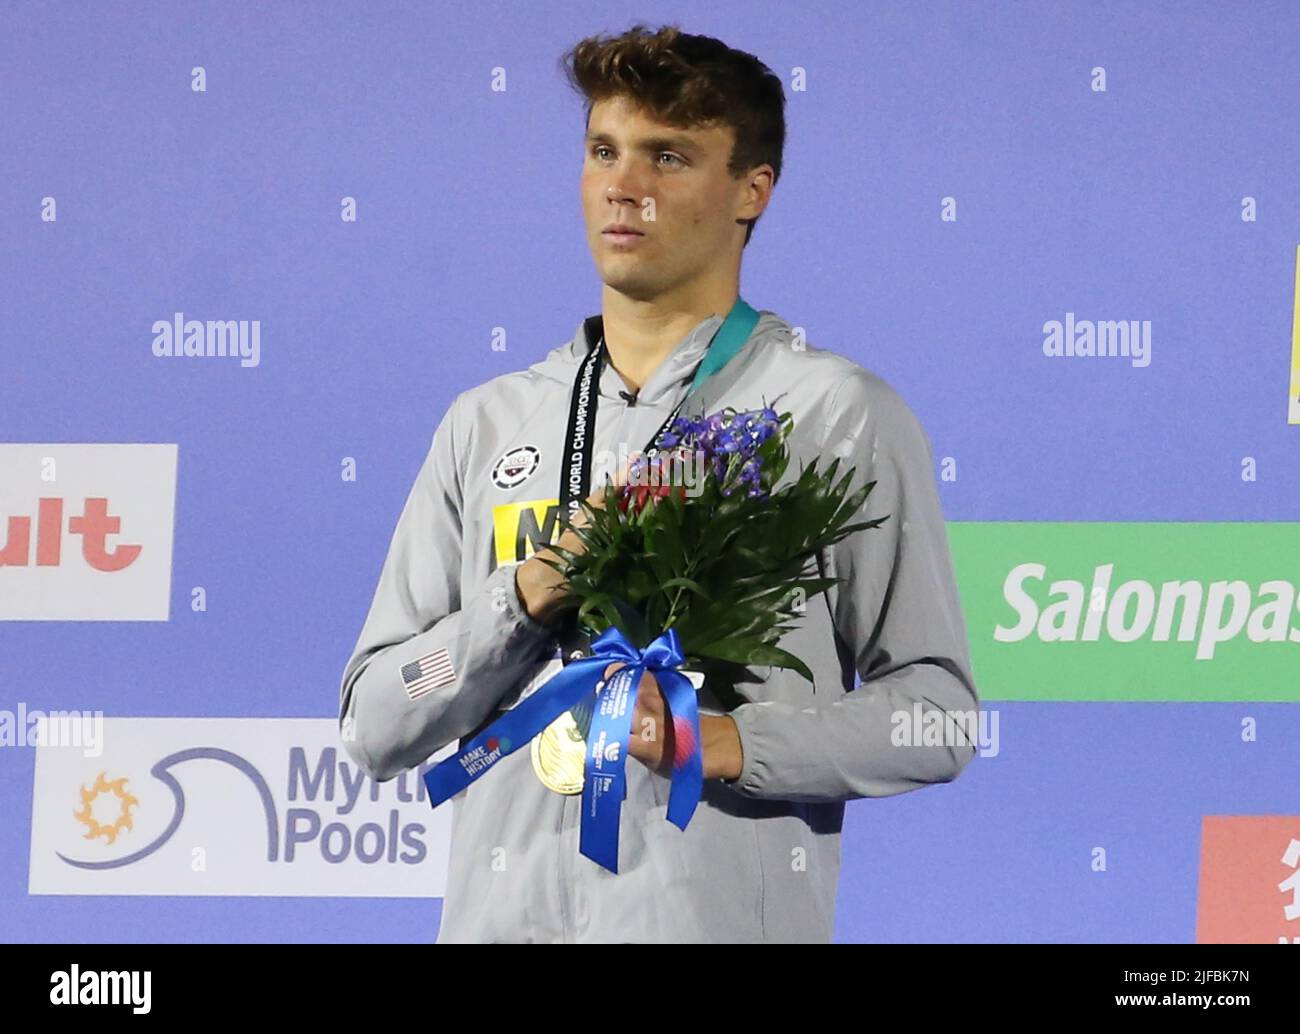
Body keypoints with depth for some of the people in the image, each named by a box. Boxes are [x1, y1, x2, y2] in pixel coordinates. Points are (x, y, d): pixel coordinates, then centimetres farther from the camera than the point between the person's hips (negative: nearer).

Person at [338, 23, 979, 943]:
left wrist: (735, 745, -15)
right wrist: (525, 598, -5)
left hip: (722, 917, -3)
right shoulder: (486, 425, 13)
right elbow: (375, 729, 10)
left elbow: (936, 715, -1)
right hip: (504, 916, 3)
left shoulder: (843, 415, 3)